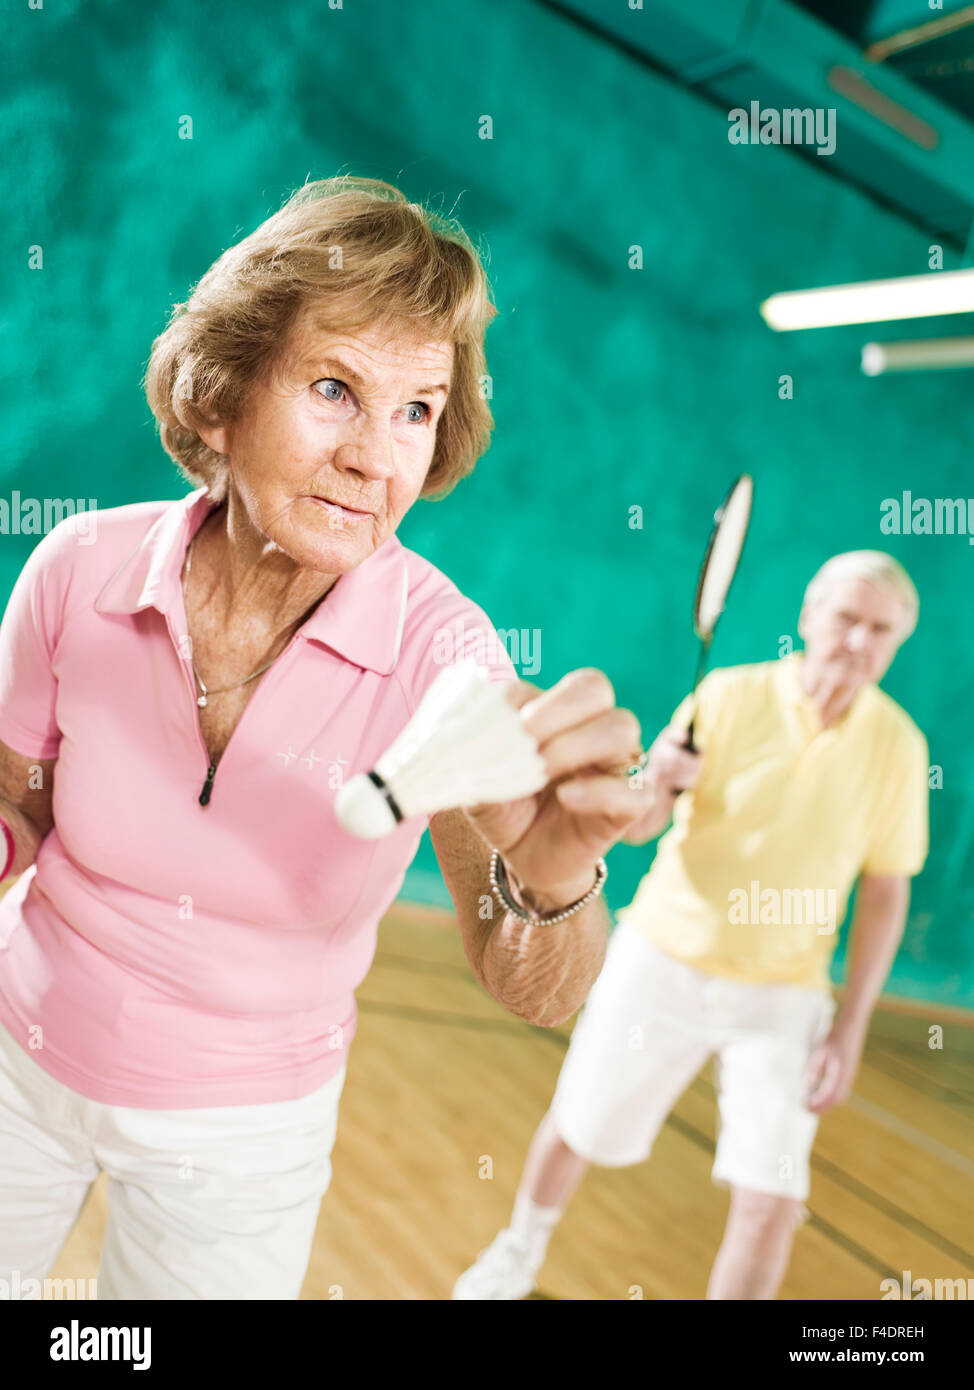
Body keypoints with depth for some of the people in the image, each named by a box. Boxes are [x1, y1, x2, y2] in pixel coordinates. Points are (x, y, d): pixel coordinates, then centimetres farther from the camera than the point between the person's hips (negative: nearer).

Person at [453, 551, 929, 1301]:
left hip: (784, 992, 0)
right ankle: (519, 1251, 45)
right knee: (576, 1132, 13)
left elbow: (885, 893, 0)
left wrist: (851, 1028, -3)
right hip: (662, 959, 0)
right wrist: (657, 781, -32)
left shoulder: (897, 744, -7)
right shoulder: (730, 696, -10)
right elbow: (637, 828, -8)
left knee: (772, 1200, -9)